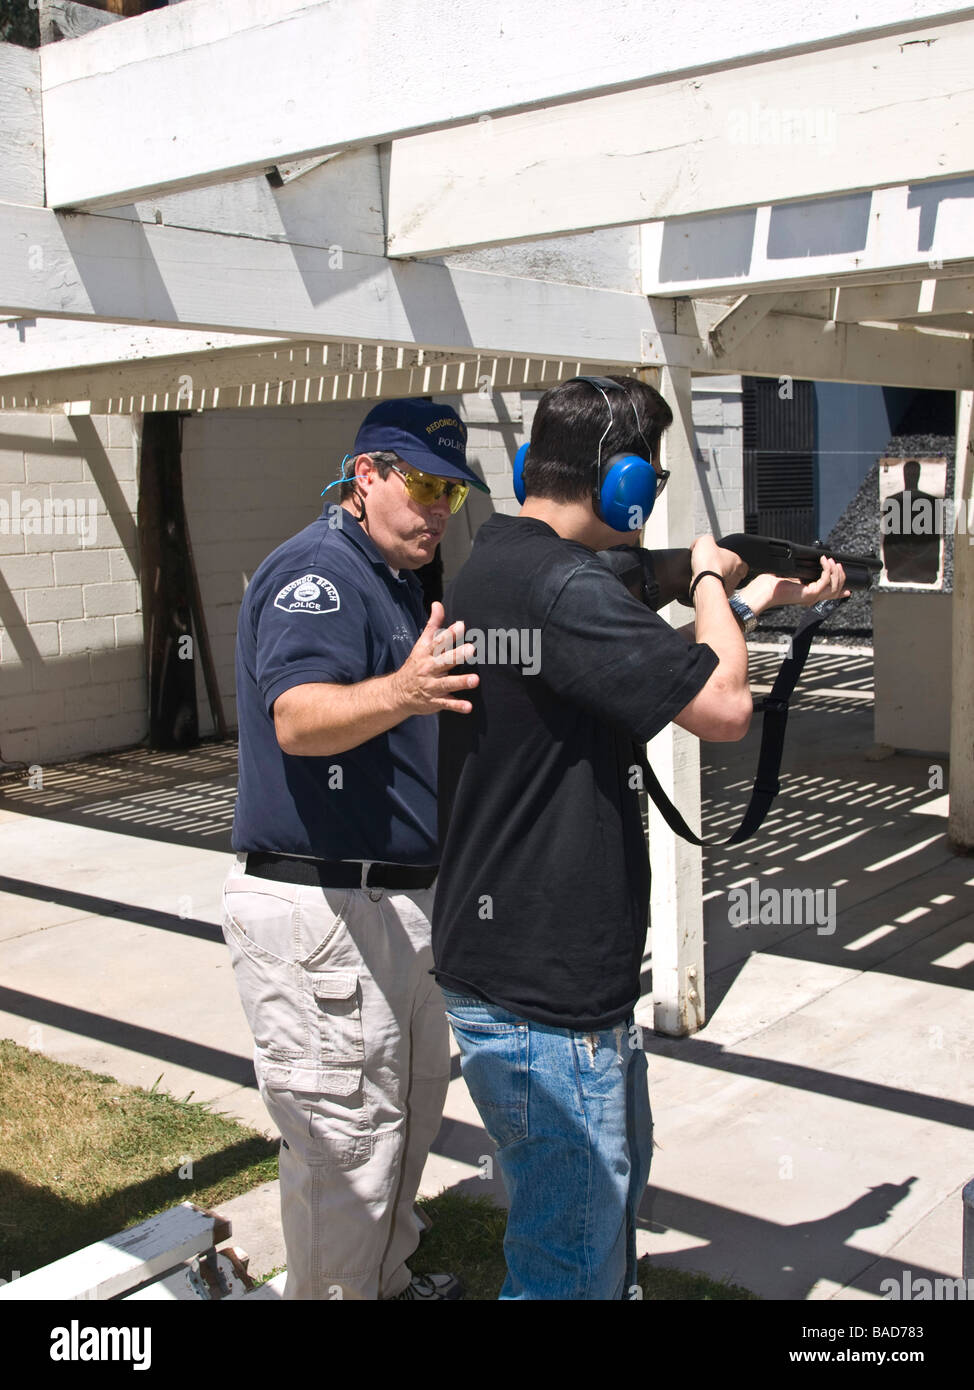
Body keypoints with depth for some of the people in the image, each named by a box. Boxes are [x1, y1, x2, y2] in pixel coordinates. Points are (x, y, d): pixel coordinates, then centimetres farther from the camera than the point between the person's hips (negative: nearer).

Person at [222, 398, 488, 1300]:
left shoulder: (394, 579, 16)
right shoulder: (317, 570, -17)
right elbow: (300, 719, -35)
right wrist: (399, 693, -51)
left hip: (395, 905, 11)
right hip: (319, 914, -11)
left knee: (410, 1118, 24)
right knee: (347, 1147, -2)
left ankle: (387, 1280, 43)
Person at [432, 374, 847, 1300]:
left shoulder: (493, 568, 8)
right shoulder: (564, 587, -25)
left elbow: (638, 668, 21)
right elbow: (723, 704, -24)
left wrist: (759, 598, 24)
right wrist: (710, 578, -7)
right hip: (538, 1004, -11)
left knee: (618, 1179, 29)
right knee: (569, 1264, 5)